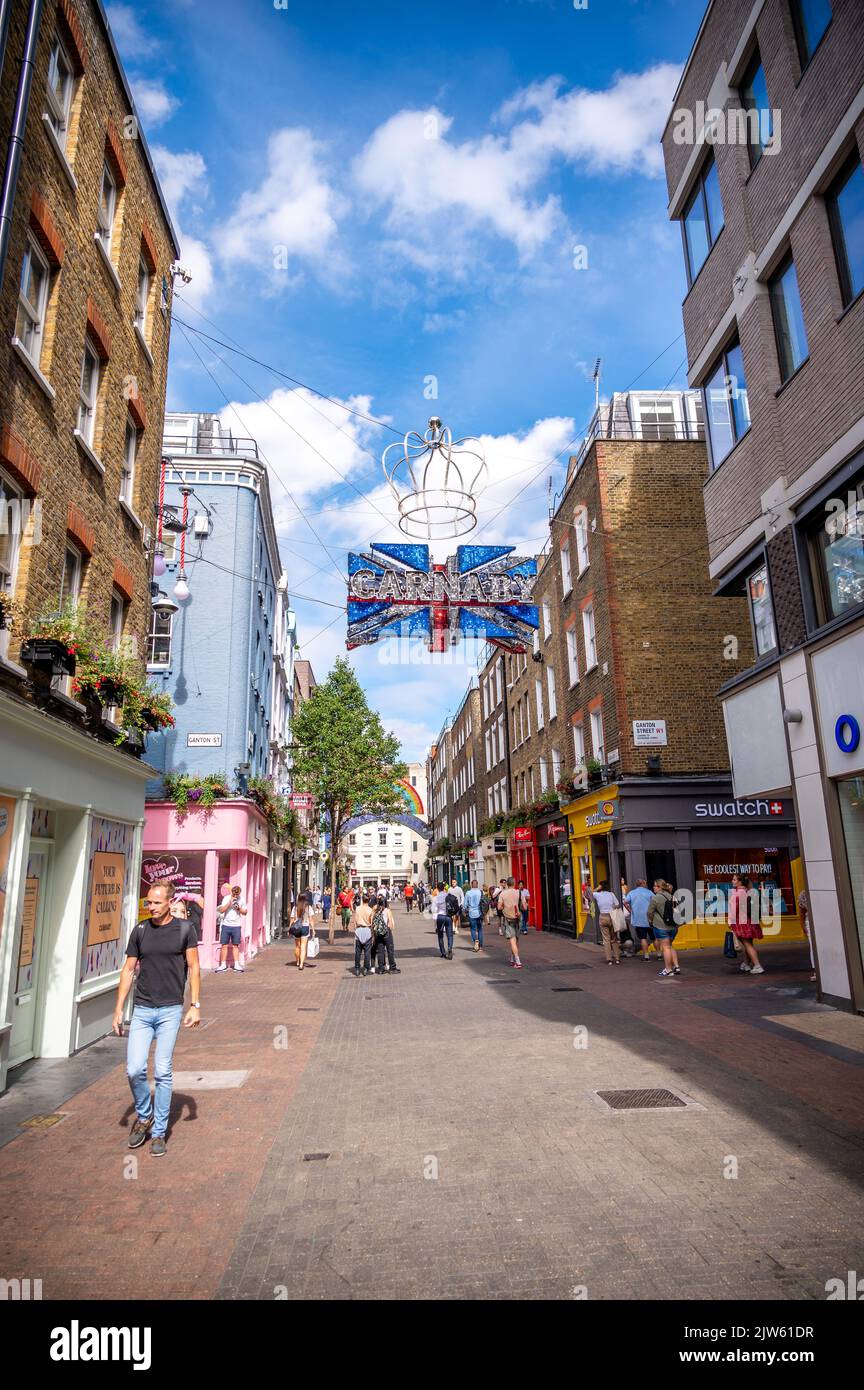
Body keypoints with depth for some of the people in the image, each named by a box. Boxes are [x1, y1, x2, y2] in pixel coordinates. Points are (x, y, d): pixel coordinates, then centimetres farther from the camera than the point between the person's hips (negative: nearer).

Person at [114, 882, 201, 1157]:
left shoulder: (184, 929, -4)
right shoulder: (140, 930, 3)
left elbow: (193, 968, -1)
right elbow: (128, 970, 8)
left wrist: (195, 1005, -7)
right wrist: (118, 1009, 4)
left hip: (170, 1011, -2)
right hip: (141, 1010, 2)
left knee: (163, 1073, 0)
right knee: (135, 1070, -3)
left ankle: (159, 1132, 16)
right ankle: (144, 1116, 24)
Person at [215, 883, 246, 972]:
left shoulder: (241, 900, 2)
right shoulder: (226, 898, -3)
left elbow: (245, 912, 6)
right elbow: (221, 910, -12)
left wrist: (239, 908, -12)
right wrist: (230, 902, -20)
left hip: (236, 926, 1)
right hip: (226, 925, -1)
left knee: (235, 945, 5)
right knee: (224, 945, 1)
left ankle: (236, 964, 9)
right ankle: (223, 964, 9)